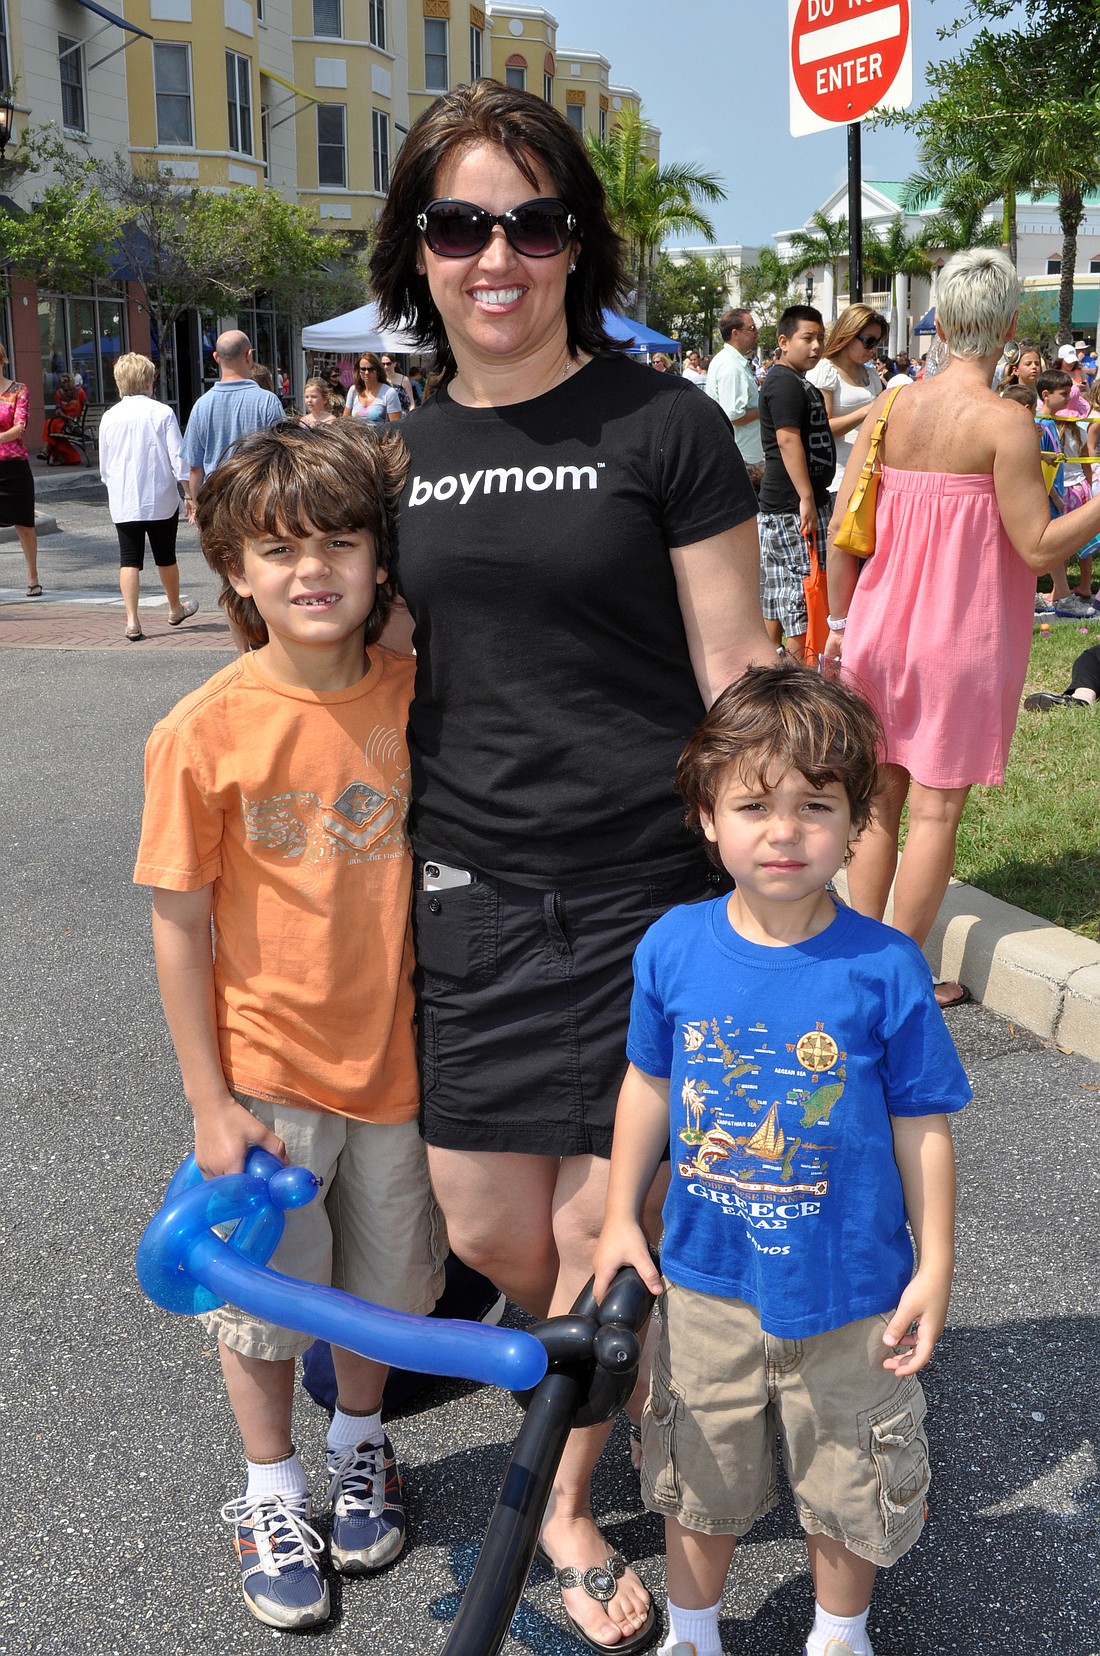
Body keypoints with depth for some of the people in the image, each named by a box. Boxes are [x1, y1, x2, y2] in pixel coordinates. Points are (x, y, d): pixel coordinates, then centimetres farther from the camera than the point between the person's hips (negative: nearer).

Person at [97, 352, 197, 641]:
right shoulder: (162, 413, -7)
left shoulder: (110, 417, 2)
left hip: (123, 501, 1)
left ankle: (132, 620, -9)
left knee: (129, 560, 1)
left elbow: (104, 466, 10)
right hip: (161, 499, -1)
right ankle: (176, 609, 33)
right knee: (165, 557, 14)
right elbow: (178, 458, -9)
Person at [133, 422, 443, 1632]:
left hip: (396, 1060, 2)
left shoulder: (420, 701, -9)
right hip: (265, 1073, -2)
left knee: (382, 1280, 20)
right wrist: (209, 1102, -8)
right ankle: (271, 1496, 39)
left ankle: (360, 1447, 48)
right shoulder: (205, 732, -16)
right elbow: (180, 926, -10)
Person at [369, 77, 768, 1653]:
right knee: (488, 1234, 10)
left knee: (599, 1231, 5)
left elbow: (737, 671, -5)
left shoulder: (663, 425, -6)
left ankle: (568, 1506, 32)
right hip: (468, 894, 4)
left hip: (643, 889, -4)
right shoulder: (404, 450, 8)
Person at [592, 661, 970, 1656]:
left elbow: (922, 1124, -8)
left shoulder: (885, 968, -18)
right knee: (700, 1481, 22)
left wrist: (935, 1267, -5)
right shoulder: (673, 948, -11)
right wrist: (622, 1216, 8)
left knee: (851, 1491, 20)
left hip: (848, 1293, -2)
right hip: (706, 1282, 2)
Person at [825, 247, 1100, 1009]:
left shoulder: (891, 407, 1)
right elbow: (1039, 548, -15)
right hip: (961, 636, -5)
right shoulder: (1005, 423, -13)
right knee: (935, 809, 5)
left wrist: (839, 622, 12)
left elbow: (842, 528, 2)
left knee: (879, 800, 14)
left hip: (882, 626, 5)